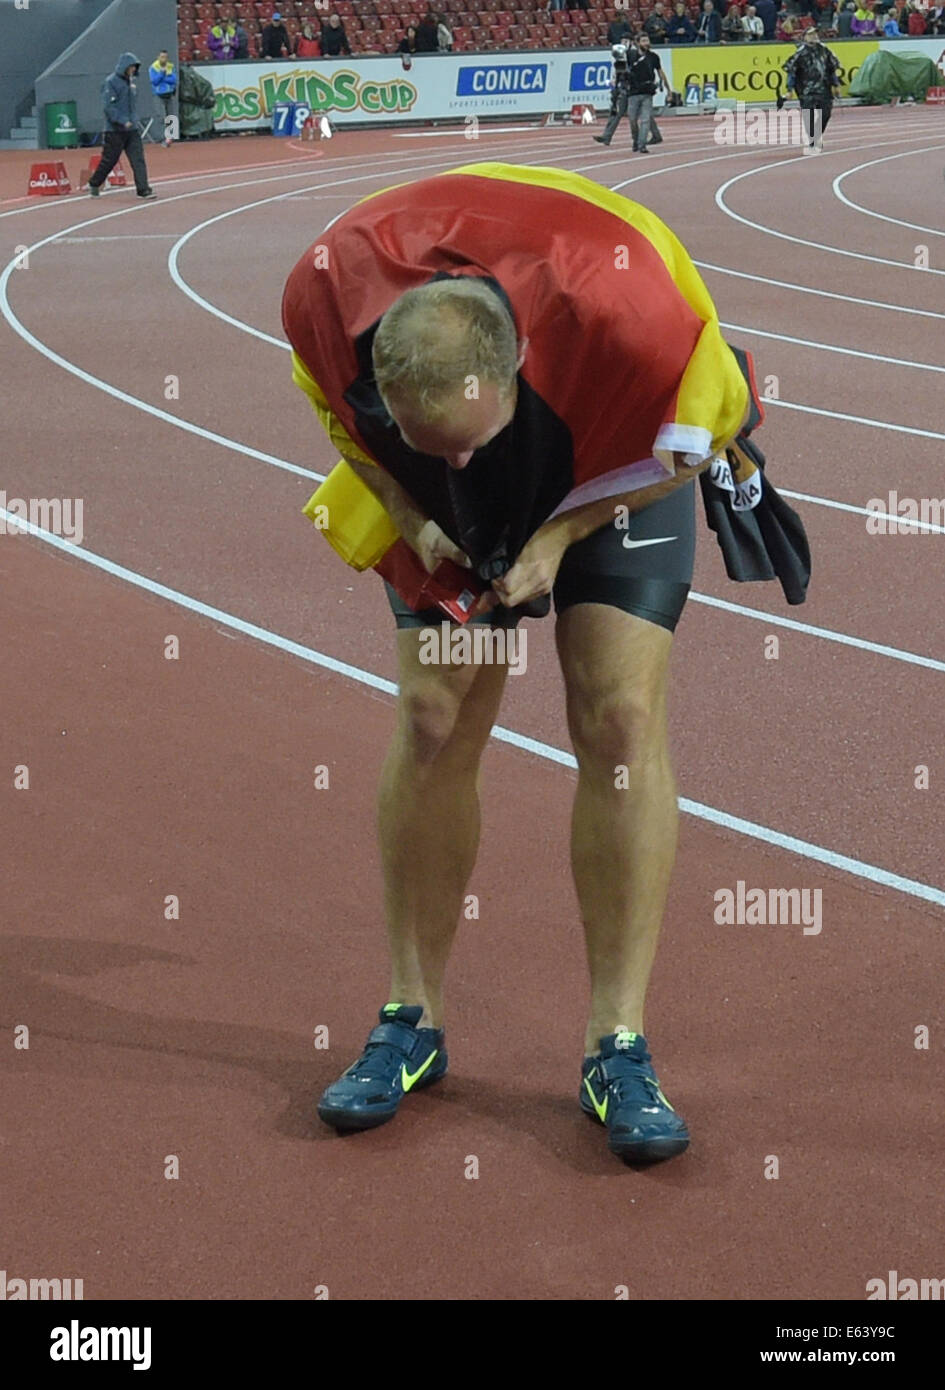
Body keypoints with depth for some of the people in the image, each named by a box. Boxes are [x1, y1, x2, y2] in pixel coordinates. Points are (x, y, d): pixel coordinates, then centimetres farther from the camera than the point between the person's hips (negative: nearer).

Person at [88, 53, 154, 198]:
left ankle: (143, 189, -5)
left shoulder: (131, 81, 12)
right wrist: (123, 121, -25)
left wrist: (134, 119, 15)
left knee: (138, 159, -3)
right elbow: (109, 106, -18)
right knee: (109, 160, 3)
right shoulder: (111, 82, -11)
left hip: (132, 129, 6)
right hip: (115, 130, -6)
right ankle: (94, 184, 22)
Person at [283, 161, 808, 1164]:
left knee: (620, 717, -13)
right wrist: (413, 518, -20)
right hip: (449, 519, 2)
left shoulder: (622, 309, -42)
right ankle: (411, 1025, 10)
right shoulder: (324, 299, -33)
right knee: (433, 723, -5)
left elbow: (699, 434, -19)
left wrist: (560, 534, -23)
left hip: (618, 475, -2)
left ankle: (618, 1047, -5)